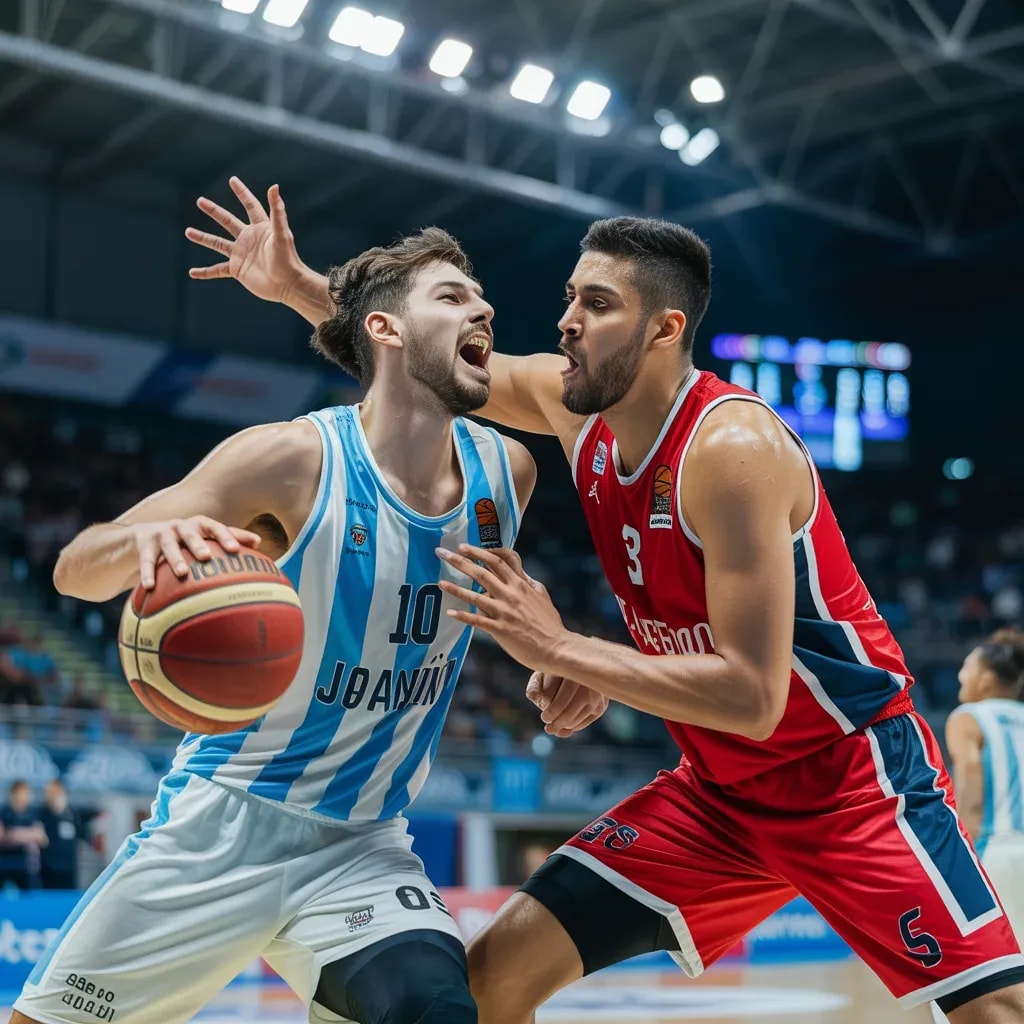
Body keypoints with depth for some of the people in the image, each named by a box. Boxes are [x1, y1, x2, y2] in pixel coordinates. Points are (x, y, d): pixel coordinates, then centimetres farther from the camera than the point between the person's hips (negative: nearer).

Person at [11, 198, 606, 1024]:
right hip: (221, 822, -2)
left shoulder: (506, 472, -2)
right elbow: (77, 569, -15)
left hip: (362, 847, 3)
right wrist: (146, 541, -37)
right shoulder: (297, 459, -16)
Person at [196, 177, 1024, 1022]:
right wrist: (297, 286, 3)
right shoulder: (576, 406, -3)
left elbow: (752, 698, -29)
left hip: (852, 771, -6)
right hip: (716, 788, 7)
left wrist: (560, 650, -27)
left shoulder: (732, 445, -25)